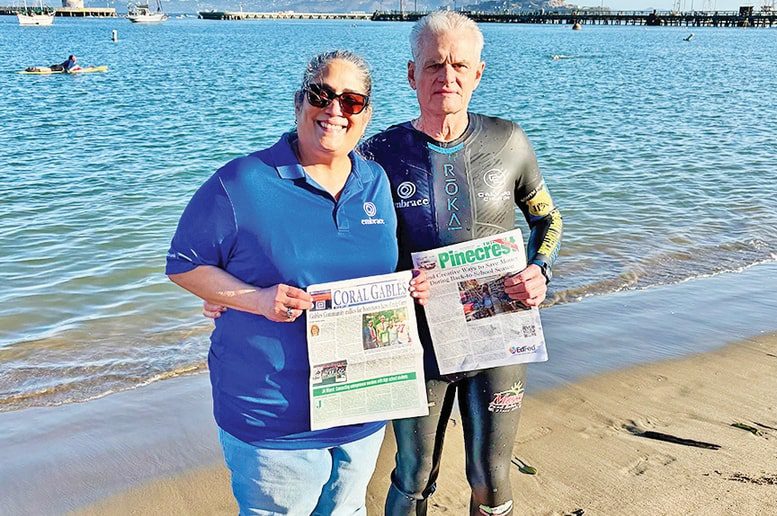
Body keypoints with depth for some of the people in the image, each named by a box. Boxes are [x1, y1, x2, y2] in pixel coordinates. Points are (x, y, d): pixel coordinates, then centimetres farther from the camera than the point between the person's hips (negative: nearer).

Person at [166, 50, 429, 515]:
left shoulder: (377, 183, 3)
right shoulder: (242, 184, -14)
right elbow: (183, 265, -9)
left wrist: (410, 286, -5)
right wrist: (257, 299, -23)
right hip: (274, 419, -5)